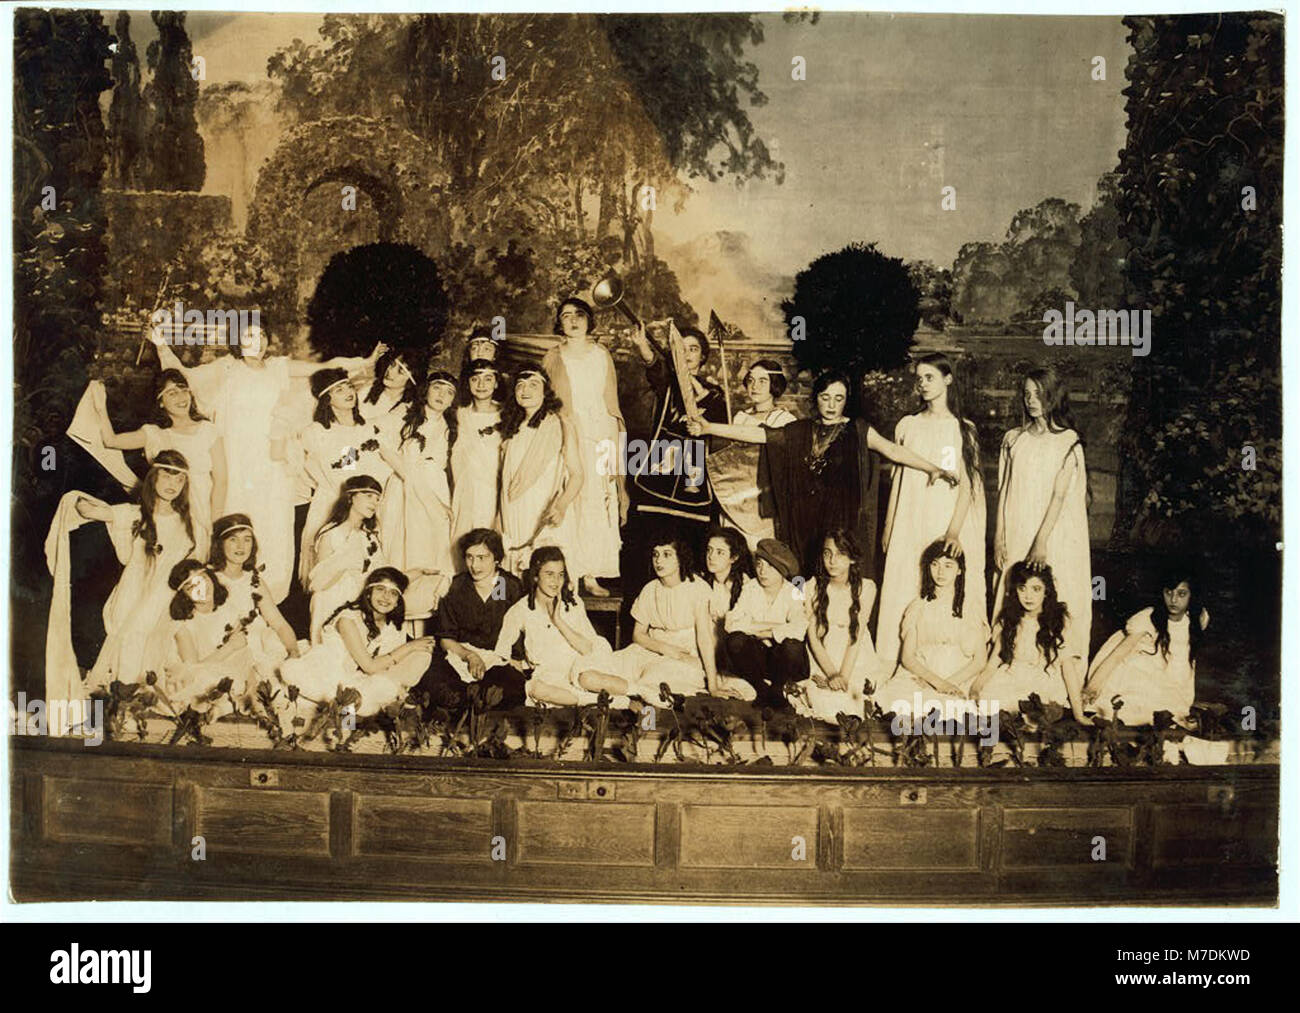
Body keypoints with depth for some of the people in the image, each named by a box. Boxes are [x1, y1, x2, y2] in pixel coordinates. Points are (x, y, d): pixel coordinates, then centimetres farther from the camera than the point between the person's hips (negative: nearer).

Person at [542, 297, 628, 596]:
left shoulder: (602, 356, 12)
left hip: (600, 436, 2)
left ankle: (592, 575, 3)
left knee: (600, 502, -2)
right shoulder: (553, 359, 7)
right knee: (569, 502, -7)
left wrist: (615, 439, 6)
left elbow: (612, 403, 14)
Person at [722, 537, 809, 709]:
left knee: (792, 646, -34)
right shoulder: (750, 589, 1)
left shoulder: (793, 593, -5)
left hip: (781, 660, -1)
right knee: (735, 640, -28)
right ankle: (762, 689, -6)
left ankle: (777, 689, -4)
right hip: (755, 656, 1)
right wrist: (772, 625, -15)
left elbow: (798, 629, -24)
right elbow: (731, 623, -12)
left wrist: (762, 633, -20)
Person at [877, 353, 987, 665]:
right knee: (903, 590, -2)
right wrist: (888, 528, 11)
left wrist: (954, 531, -16)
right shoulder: (907, 426, 10)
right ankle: (898, 663, 4)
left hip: (949, 522, -2)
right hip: (910, 524, 2)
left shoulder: (964, 429, 3)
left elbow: (966, 484, -4)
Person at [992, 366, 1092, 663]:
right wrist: (999, 537, 2)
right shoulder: (1013, 439, 10)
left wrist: (1041, 541, -17)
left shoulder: (1068, 441, -1)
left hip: (1054, 535, -3)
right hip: (1016, 535, 3)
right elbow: (1004, 491, 9)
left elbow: (1060, 494, -9)